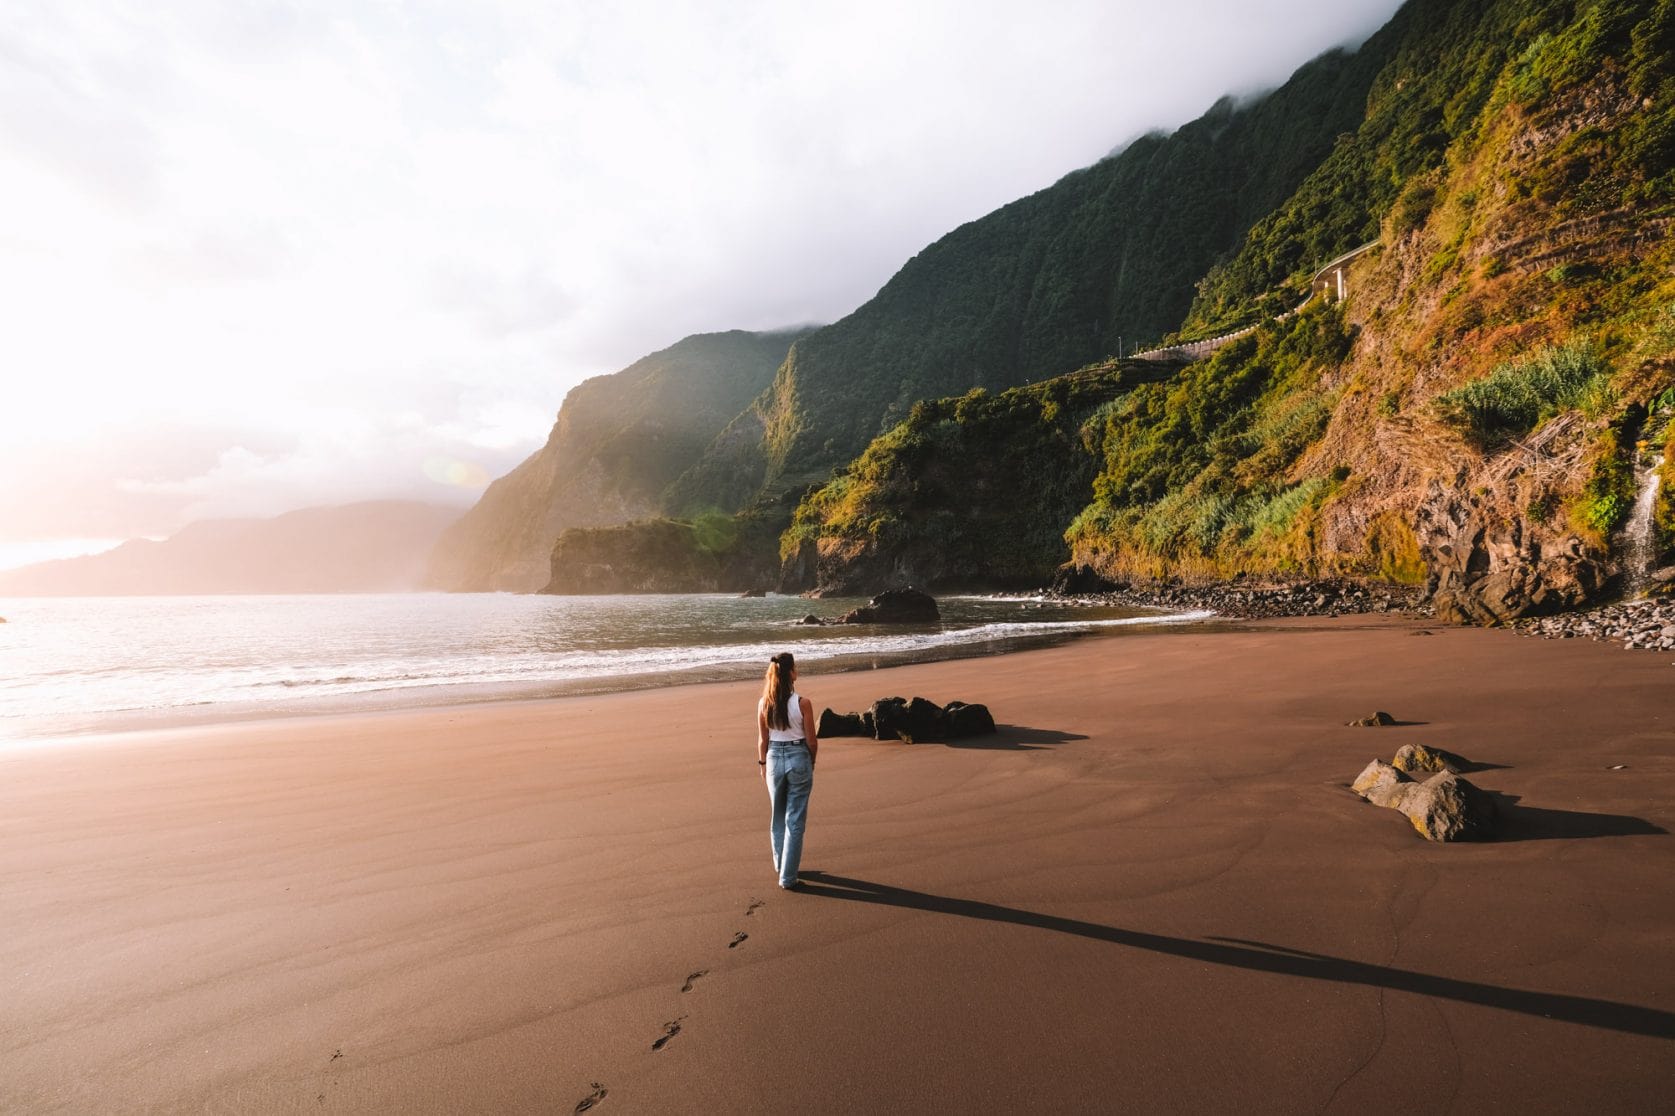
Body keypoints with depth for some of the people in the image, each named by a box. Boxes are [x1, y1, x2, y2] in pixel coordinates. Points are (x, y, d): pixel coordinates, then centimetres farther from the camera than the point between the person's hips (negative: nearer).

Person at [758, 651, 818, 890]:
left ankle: (780, 865, 38)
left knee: (778, 816, 22)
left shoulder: (764, 704, -7)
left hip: (774, 758, 4)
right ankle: (787, 877, 10)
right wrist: (812, 763, 8)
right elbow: (811, 740, -9)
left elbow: (763, 740, 0)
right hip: (799, 758, -3)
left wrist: (763, 763, 15)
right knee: (795, 819, 7)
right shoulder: (802, 703, -16)